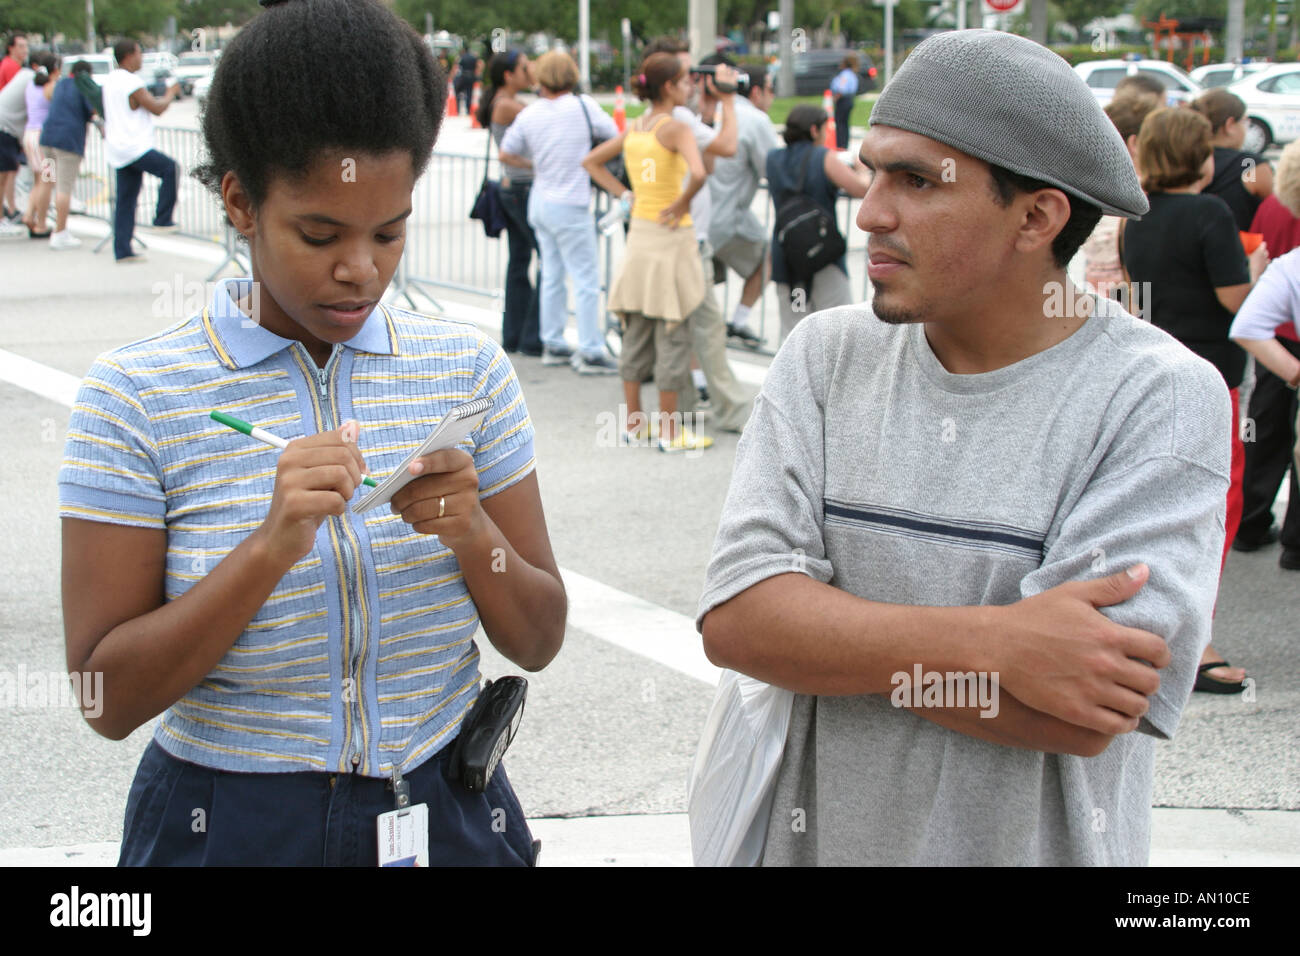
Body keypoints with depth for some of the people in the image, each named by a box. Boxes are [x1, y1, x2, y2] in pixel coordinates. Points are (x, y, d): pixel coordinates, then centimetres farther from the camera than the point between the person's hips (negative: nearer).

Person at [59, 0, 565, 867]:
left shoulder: (469, 370, -2)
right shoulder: (135, 397, -10)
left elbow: (537, 642, 0)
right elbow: (108, 698, -13)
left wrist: (474, 535, -19)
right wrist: (272, 548, -26)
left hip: (447, 816, 3)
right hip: (231, 826, -2)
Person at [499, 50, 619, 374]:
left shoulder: (528, 115, 0)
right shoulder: (583, 106, -13)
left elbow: (506, 154, 8)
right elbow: (615, 135, -3)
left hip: (540, 200, 6)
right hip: (570, 205, -6)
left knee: (552, 274, 15)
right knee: (586, 279, -1)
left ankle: (552, 346, 21)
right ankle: (591, 353, 0)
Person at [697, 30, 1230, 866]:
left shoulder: (1162, 398, -16)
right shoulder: (827, 356, -4)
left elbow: (1085, 714, -25)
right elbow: (733, 617, -15)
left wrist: (822, 632, -17)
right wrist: (987, 642, -25)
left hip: (1034, 847, -3)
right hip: (809, 835, 3)